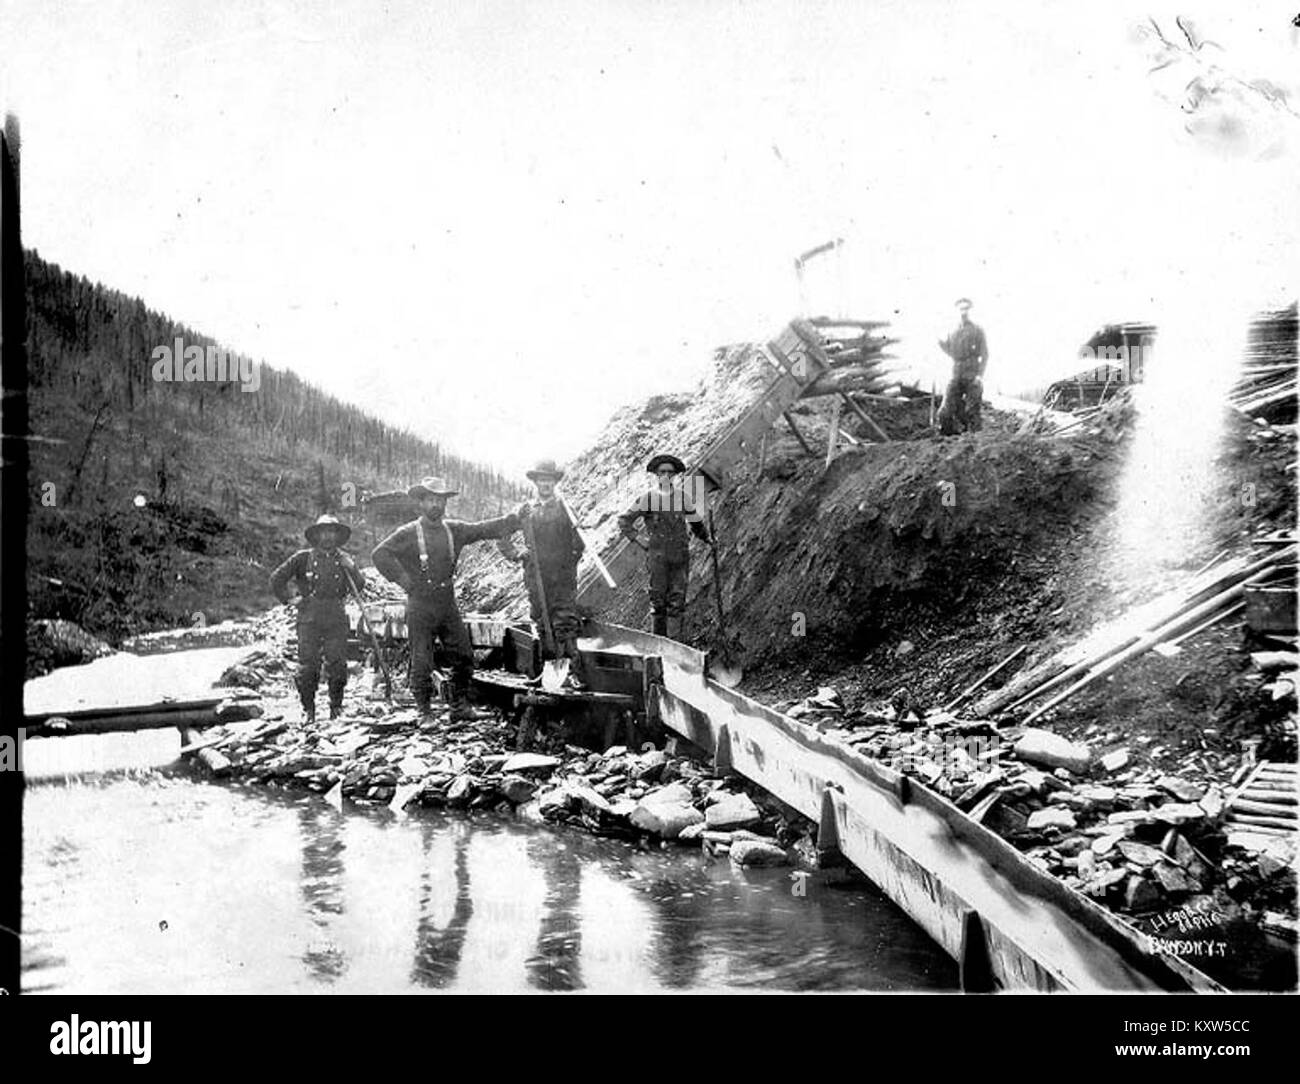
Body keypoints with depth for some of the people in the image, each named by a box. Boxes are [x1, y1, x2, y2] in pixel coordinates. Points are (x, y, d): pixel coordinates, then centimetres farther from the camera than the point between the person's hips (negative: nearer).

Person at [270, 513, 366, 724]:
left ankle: (336, 707, 9)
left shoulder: (344, 559, 13)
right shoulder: (304, 557, 5)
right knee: (307, 665, -5)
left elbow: (358, 588, 7)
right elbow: (277, 579, 9)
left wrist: (351, 569, -8)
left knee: (337, 665, -3)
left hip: (336, 619, 2)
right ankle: (308, 709, 5)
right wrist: (287, 600, 7)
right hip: (309, 618, -1)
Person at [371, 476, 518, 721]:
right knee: (422, 662, -1)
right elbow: (380, 554, -11)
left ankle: (460, 706, 16)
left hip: (448, 603, 5)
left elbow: (485, 529, 8)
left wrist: (516, 518, -1)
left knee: (464, 655, 4)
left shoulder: (454, 530, 8)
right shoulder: (408, 534, -5)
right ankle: (424, 712, 9)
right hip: (420, 606, -4)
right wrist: (404, 579, -12)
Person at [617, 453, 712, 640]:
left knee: (677, 600, -1)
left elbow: (696, 522, 23)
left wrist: (706, 538, 18)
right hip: (657, 555, -2)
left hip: (680, 555, 2)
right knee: (658, 599, -1)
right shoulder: (647, 497, 0)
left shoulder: (683, 497, 7)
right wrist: (639, 541, 0)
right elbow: (624, 521, 6)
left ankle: (674, 643, 3)